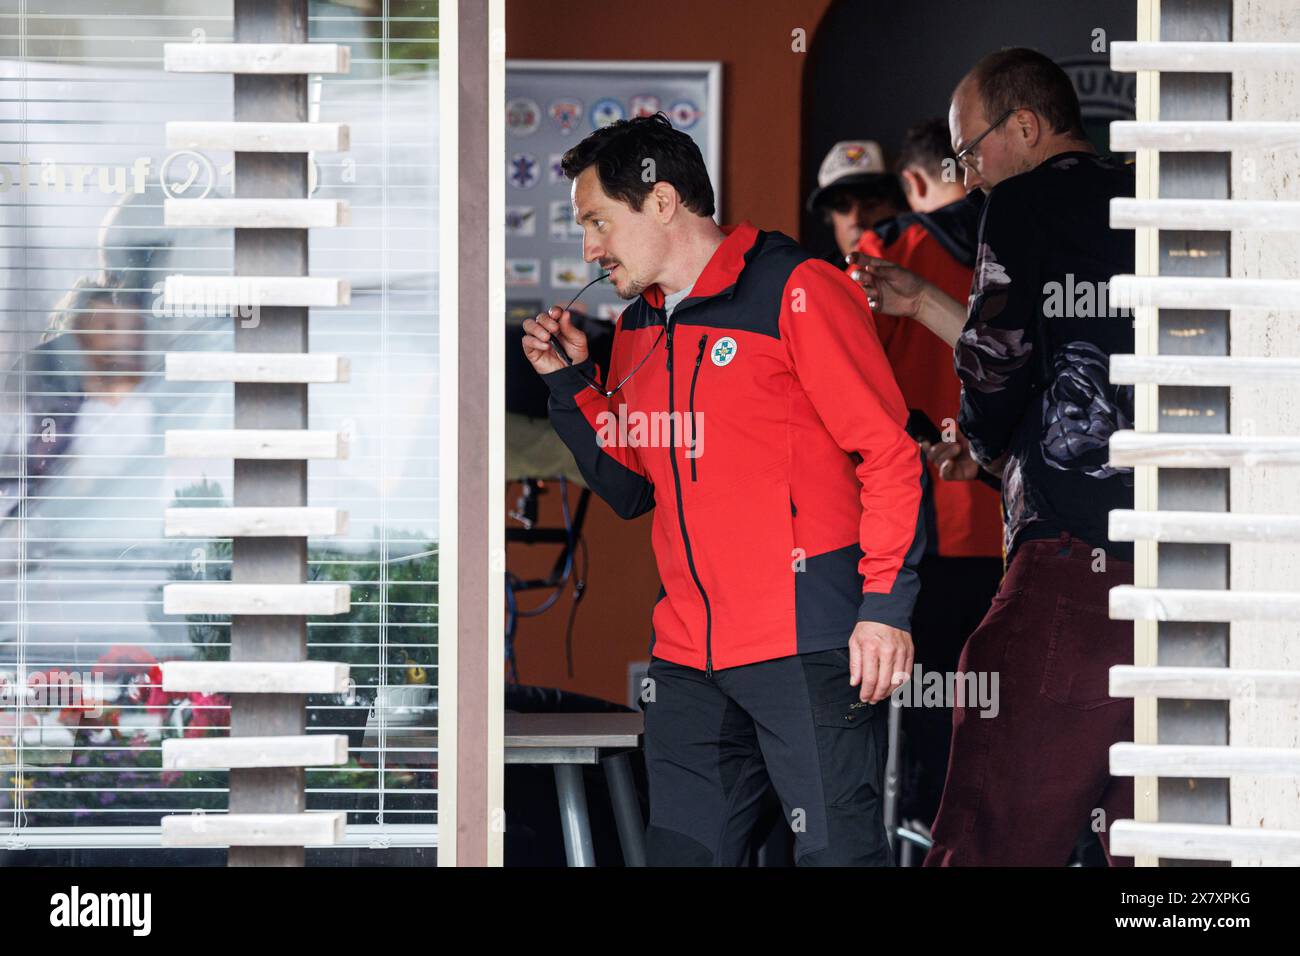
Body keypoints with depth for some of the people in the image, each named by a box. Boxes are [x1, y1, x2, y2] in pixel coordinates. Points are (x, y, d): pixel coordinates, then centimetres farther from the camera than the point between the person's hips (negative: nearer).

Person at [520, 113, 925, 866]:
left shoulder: (796, 290, -6)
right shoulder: (637, 330, 17)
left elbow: (889, 451, -9)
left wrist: (886, 604, -15)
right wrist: (571, 381, 10)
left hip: (809, 648, -7)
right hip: (688, 655, 7)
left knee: (837, 851, -9)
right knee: (684, 851, 8)